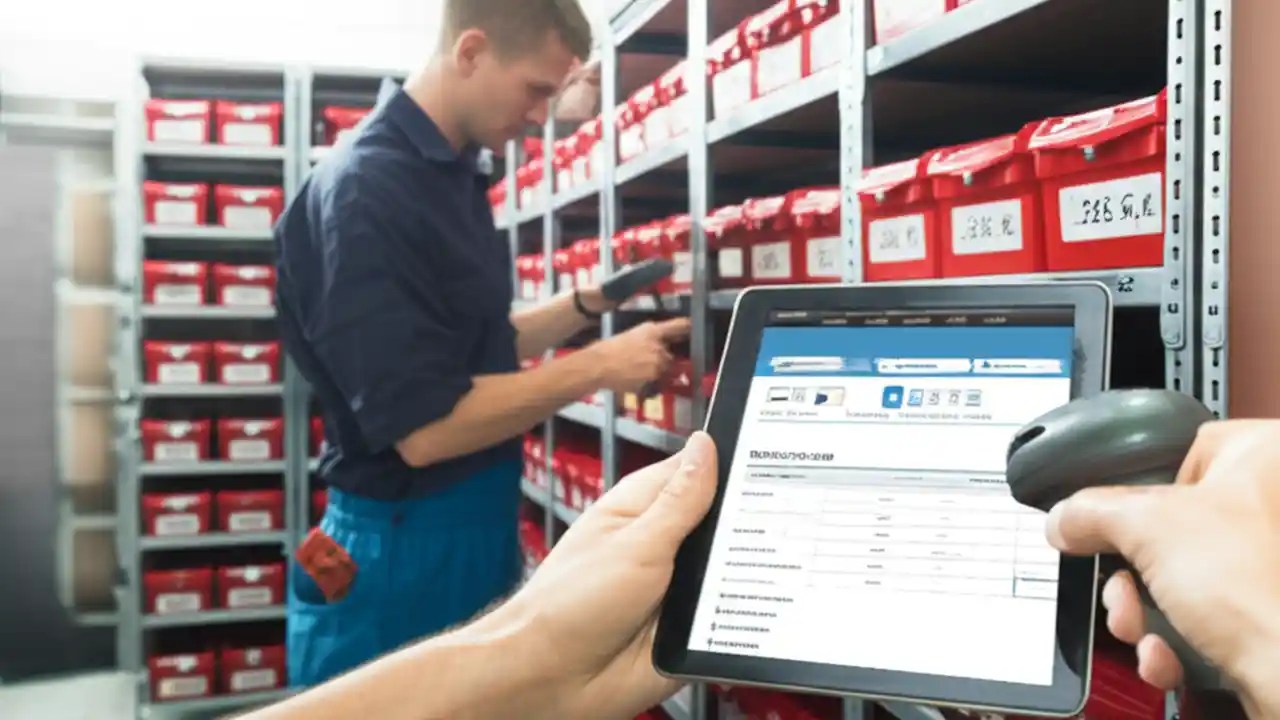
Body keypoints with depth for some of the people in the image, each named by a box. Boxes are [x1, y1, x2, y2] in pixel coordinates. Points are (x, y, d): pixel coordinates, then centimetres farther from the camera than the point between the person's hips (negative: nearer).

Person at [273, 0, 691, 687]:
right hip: (403, 558, -9)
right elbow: (423, 428, -25)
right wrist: (597, 368, -18)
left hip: (478, 536, 9)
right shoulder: (363, 191, -21)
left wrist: (584, 305, 4)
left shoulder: (453, 177, 7)